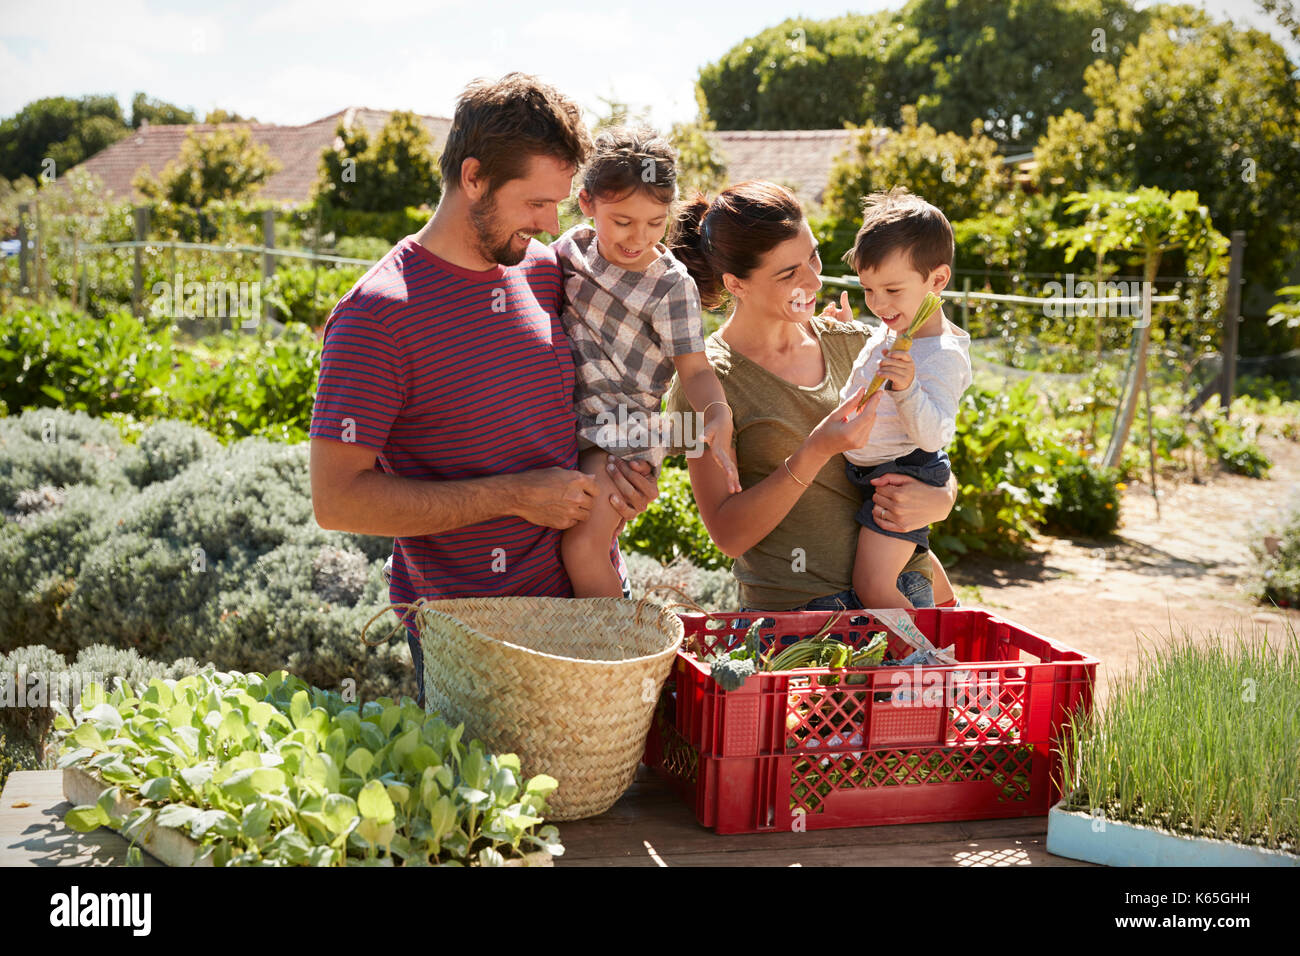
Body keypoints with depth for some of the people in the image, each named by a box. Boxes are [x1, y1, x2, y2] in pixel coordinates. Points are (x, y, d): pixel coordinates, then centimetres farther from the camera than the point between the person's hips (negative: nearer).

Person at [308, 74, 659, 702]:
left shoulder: (545, 273, 5)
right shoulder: (377, 315, -15)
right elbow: (337, 500, -18)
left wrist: (625, 463, 1)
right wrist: (516, 496, -18)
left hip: (583, 597, 6)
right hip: (464, 637, -6)